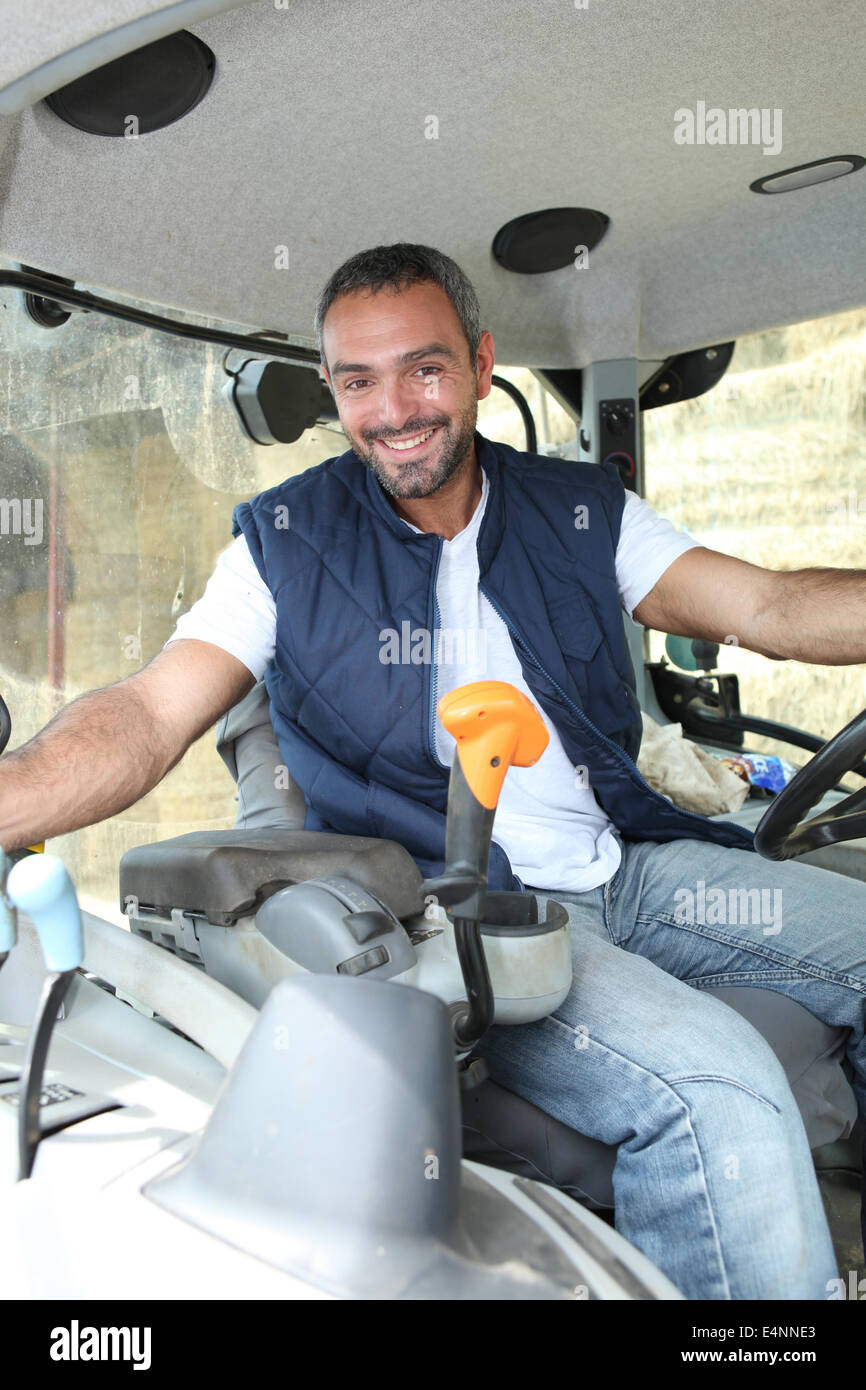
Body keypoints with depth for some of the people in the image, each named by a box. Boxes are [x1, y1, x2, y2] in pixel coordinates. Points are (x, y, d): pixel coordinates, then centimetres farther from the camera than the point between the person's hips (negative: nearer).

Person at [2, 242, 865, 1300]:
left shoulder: (583, 511, 8)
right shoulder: (285, 544, -1)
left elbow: (769, 607, 1)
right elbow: (149, 716, -11)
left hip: (626, 868, 6)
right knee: (716, 1090, -28)